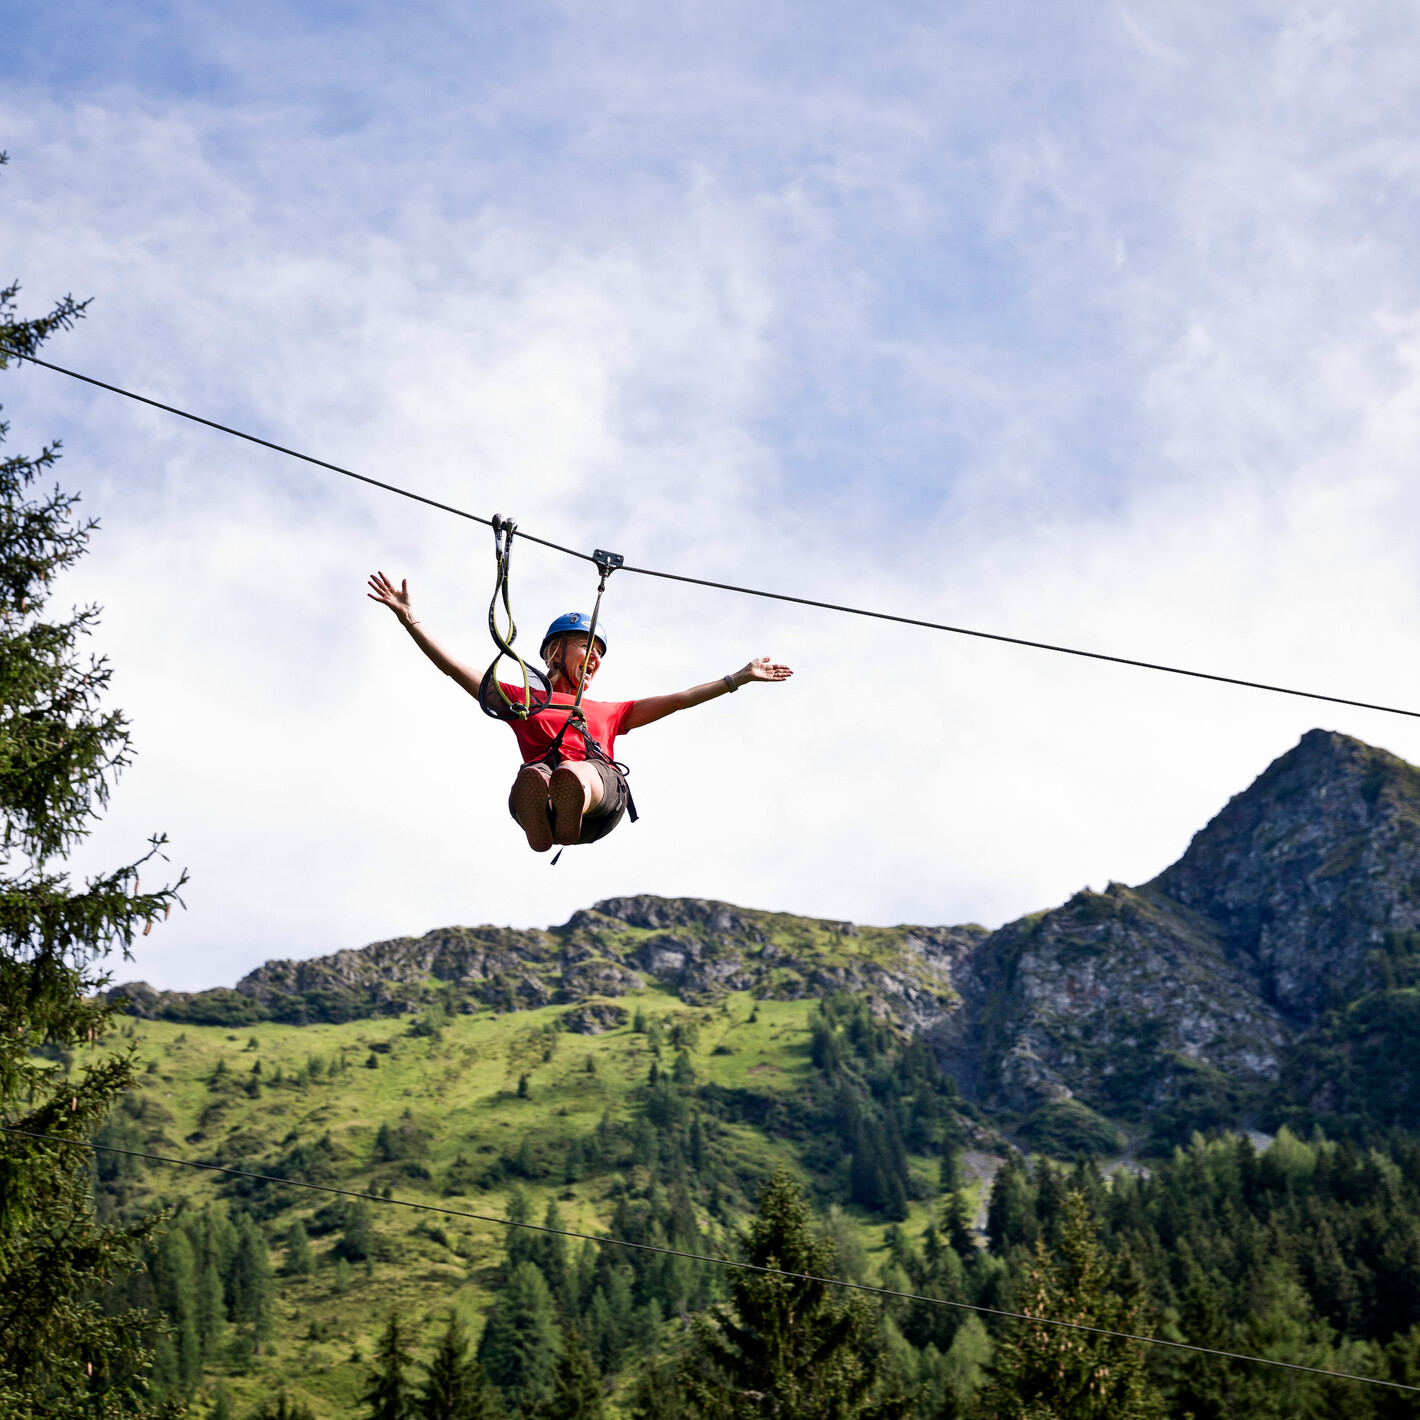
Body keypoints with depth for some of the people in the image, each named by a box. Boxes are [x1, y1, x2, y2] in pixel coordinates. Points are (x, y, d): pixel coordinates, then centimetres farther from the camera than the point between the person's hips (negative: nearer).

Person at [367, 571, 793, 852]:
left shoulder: (608, 712, 42)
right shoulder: (521, 700, 35)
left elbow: (679, 699, 41)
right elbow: (455, 668, 28)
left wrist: (740, 677, 38)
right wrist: (409, 618, 20)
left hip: (601, 784, 2)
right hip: (542, 776, -1)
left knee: (572, 775, -37)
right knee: (532, 777, -40)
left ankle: (567, 842, -53)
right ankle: (542, 843, -57)